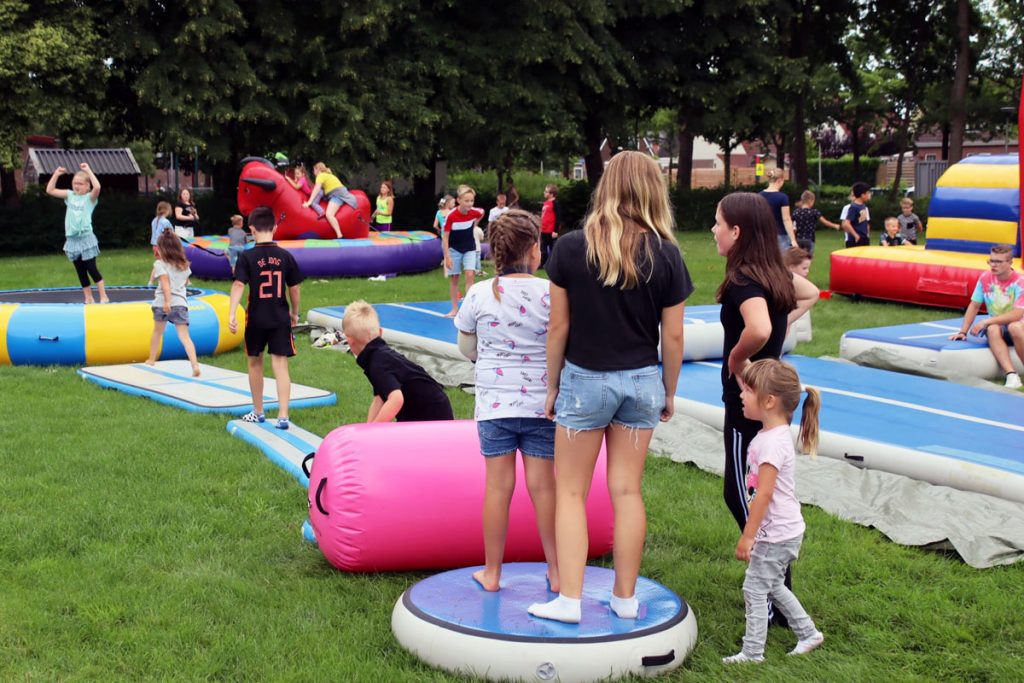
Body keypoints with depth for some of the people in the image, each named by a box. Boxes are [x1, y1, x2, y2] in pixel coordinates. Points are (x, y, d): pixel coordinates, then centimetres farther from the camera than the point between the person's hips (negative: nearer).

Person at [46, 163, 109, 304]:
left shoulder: (90, 197, -4)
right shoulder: (70, 196, 9)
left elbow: (97, 187, -25)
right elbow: (50, 190, 9)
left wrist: (88, 170, -19)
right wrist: (56, 174, 0)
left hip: (86, 238, -5)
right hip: (72, 239, 5)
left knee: (92, 269, -6)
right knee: (80, 272, 9)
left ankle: (103, 297, 0)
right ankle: (88, 299, 16)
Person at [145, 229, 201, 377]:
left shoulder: (160, 264, -4)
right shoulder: (184, 264, 12)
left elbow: (165, 282, -19)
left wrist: (167, 301, -27)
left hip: (162, 303, -2)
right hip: (180, 303, 2)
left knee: (157, 332, 21)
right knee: (184, 336, -5)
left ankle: (151, 360, 38)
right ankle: (195, 364, -23)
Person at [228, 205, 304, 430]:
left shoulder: (247, 257, -8)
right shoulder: (285, 256, -1)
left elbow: (238, 285, -17)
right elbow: (294, 287, 6)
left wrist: (231, 314, -19)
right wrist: (294, 313, 19)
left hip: (256, 318, -1)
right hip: (280, 318, 1)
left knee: (255, 363, 17)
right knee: (280, 365, 0)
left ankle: (258, 412, 28)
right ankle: (283, 416, -9)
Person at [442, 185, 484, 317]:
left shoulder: (475, 212, -17)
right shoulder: (451, 216, -25)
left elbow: (482, 212, 11)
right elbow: (445, 237, -18)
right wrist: (447, 257, -20)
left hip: (469, 249, 1)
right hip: (454, 249, -1)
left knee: (470, 276, -14)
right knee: (454, 279, 7)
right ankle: (455, 309, 19)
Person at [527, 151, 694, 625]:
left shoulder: (570, 248, -10)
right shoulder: (666, 255, -7)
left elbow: (558, 327, -7)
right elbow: (672, 336, -2)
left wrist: (553, 387, 5)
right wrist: (669, 392, 12)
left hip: (584, 380, -2)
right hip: (642, 381, 2)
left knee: (570, 492, 9)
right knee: (627, 490, 11)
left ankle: (569, 600, 8)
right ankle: (625, 598, 20)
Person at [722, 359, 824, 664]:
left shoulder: (772, 442, -25)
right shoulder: (772, 433, 5)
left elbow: (764, 493, -26)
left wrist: (747, 536, -23)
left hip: (776, 534, -10)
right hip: (782, 531, 10)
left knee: (755, 589, 1)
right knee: (773, 586, 22)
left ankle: (752, 653, 10)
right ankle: (808, 633, 33)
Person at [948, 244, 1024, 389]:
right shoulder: (985, 278, -4)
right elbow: (974, 306, 2)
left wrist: (986, 321, -28)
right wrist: (963, 332, -6)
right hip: (996, 324, 3)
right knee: (992, 329, -34)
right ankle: (1011, 376, -44)